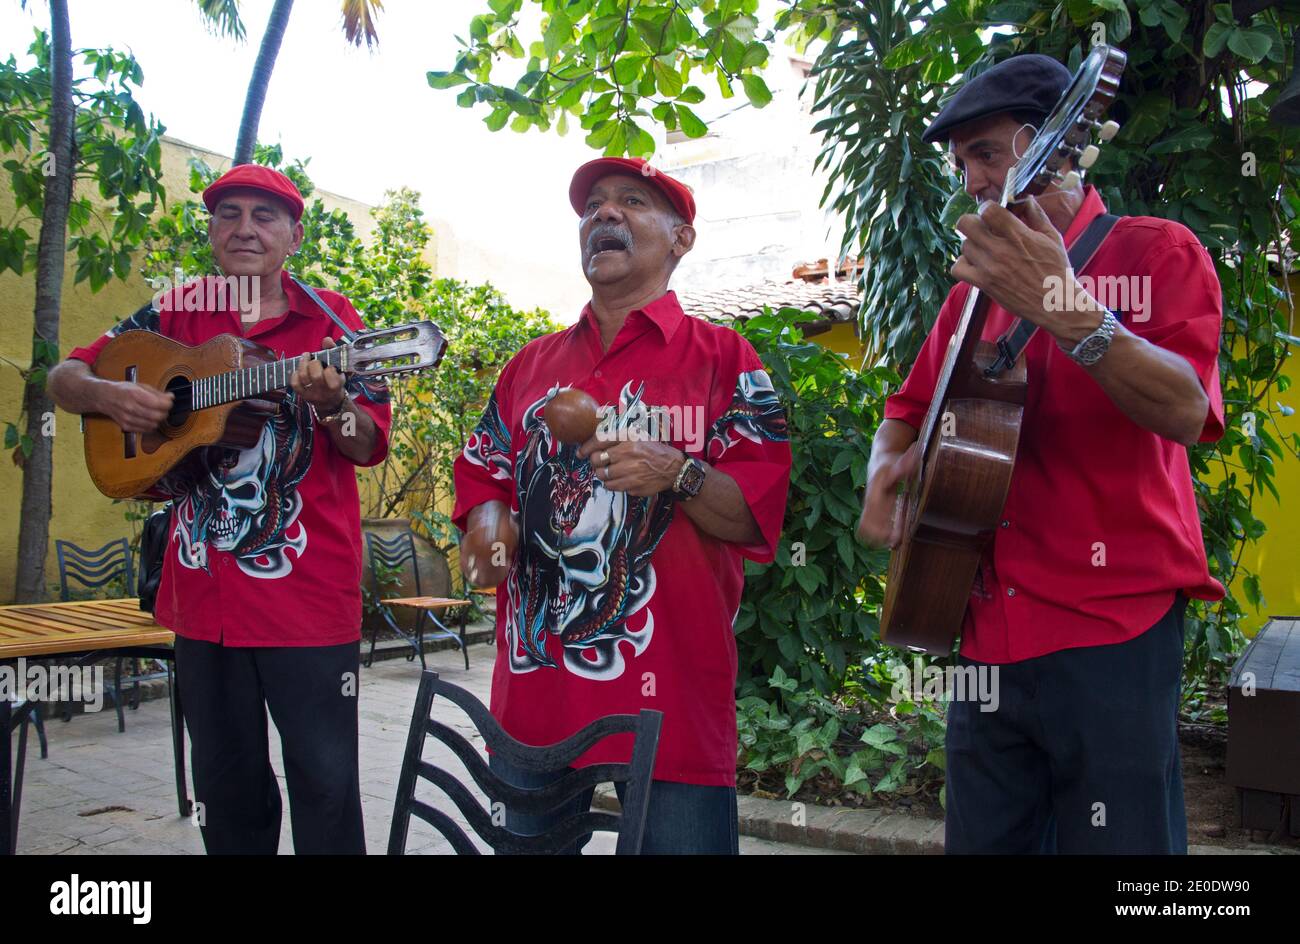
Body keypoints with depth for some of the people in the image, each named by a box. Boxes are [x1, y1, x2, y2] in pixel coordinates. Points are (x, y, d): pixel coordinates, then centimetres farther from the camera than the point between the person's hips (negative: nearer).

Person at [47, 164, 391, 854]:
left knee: (325, 781, 0)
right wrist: (109, 395, -9)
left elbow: (369, 448, -4)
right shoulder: (177, 316, 8)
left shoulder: (329, 320, 0)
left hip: (310, 591, -3)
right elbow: (63, 378, 13)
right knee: (225, 790, 16)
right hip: (204, 594, 4)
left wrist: (332, 404, -25)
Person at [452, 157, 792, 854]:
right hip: (536, 686, 5)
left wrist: (676, 475, -21)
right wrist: (487, 525, -3)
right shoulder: (532, 364, 16)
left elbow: (756, 516, -4)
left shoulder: (722, 359, 2)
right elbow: (484, 476, 19)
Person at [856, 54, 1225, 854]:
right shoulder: (978, 285, 16)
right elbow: (910, 409, 23)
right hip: (988, 637, 6)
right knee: (982, 837, 12)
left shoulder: (1155, 251, -2)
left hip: (1112, 629, -5)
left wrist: (1064, 309, -31)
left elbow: (1184, 410, -19)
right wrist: (888, 466, 1)